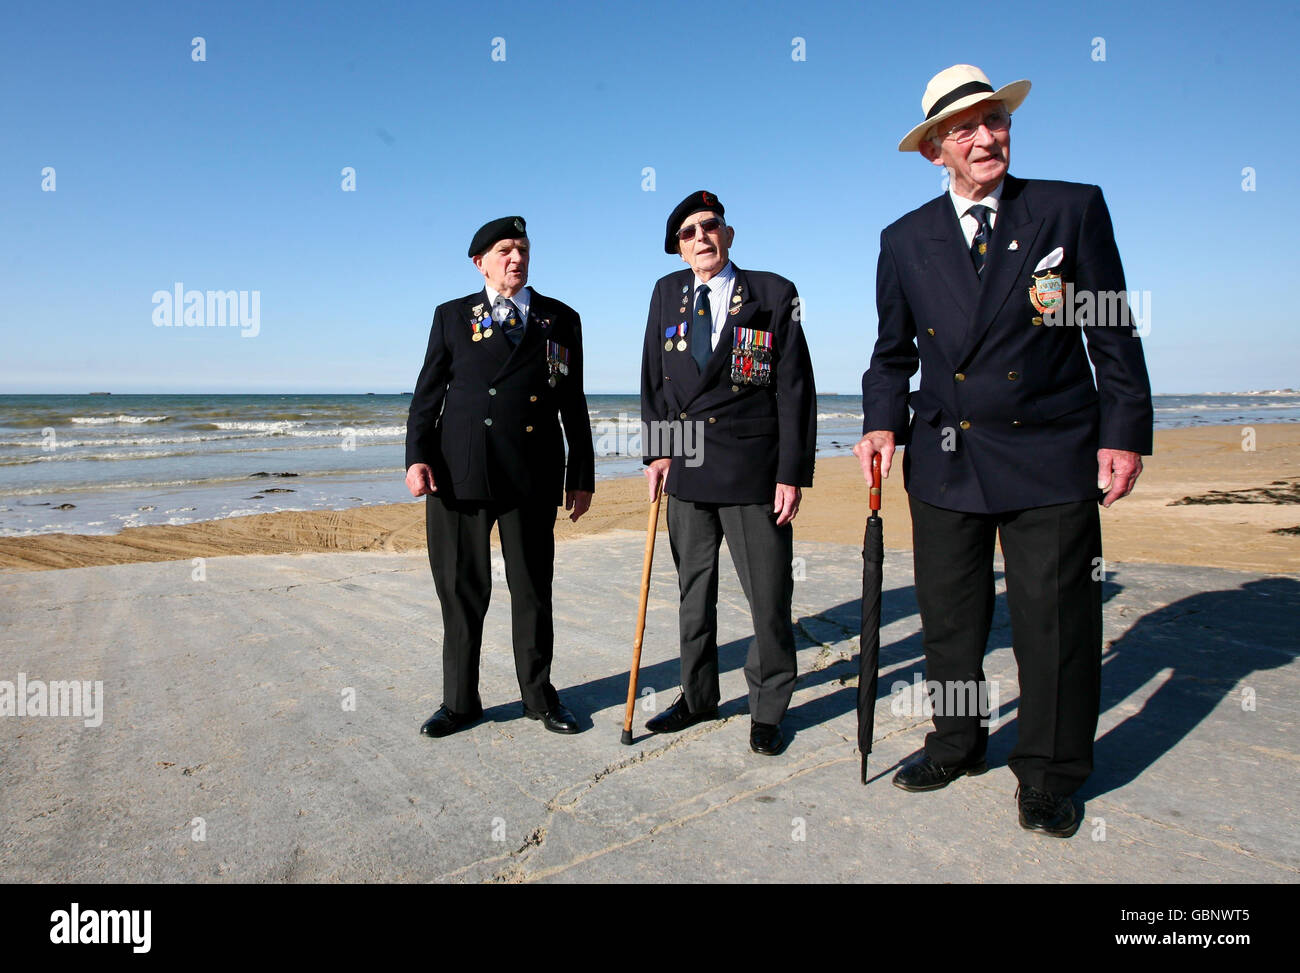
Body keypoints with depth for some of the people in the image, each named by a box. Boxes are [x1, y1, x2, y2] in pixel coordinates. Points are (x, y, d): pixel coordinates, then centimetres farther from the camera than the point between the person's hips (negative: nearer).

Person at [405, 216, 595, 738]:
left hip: (532, 478, 0)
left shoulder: (561, 320, 12)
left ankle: (539, 696, 24)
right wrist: (417, 456, -6)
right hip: (458, 474, 0)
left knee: (532, 590, 8)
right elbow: (427, 394, 7)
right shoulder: (452, 316, 11)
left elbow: (573, 403, 11)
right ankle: (459, 701, 22)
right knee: (461, 589, 7)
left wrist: (581, 474, 9)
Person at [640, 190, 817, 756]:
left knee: (769, 596, 2)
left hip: (754, 471, -3)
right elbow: (653, 380, 14)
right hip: (687, 466, 4)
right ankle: (698, 697, 31)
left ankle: (767, 710, 20)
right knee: (693, 590, 14)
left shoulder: (773, 294, -1)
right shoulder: (666, 292, 10)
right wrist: (656, 451, 4)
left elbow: (795, 387, -4)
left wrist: (792, 472, -9)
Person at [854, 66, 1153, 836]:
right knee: (948, 617, 11)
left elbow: (1115, 334, 2)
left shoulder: (1074, 209, 2)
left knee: (1054, 621, 3)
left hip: (1050, 455, -2)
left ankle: (1051, 775, 23)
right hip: (945, 458, 3)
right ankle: (958, 744, 32)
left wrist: (1124, 433, -4)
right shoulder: (906, 239, 8)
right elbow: (893, 351, 13)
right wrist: (883, 422, -3)